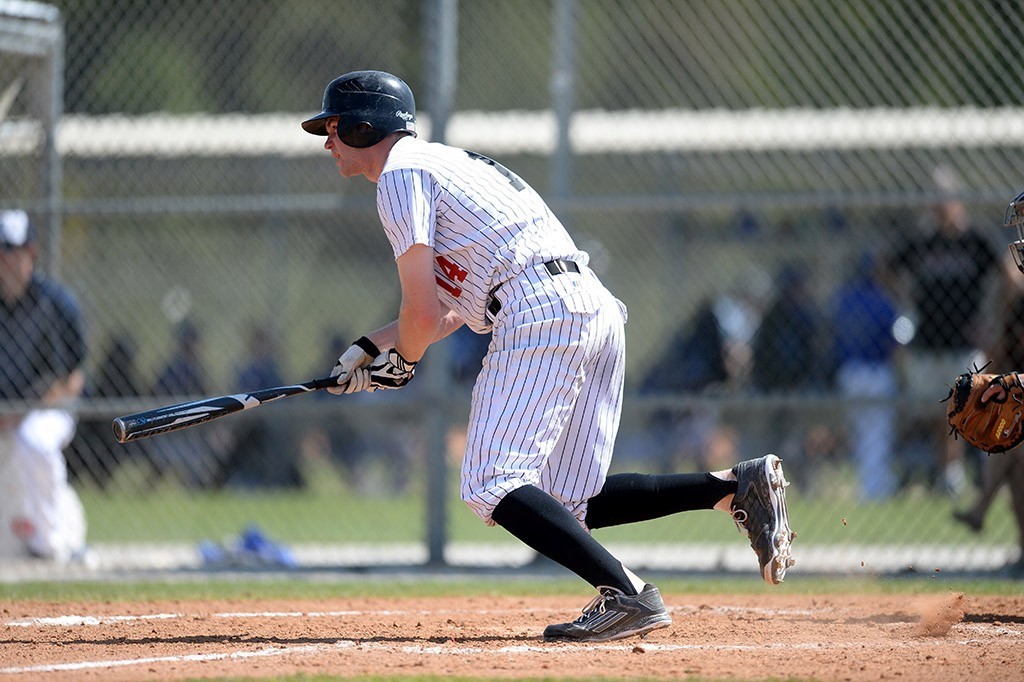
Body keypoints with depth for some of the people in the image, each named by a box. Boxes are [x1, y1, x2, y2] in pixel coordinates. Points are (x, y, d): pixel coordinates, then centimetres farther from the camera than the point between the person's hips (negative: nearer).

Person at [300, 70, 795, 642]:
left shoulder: (401, 173, 0)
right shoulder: (444, 161, 30)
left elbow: (422, 312, -5)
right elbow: (453, 307, 34)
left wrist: (402, 363, 15)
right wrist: (372, 350, 33)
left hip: (542, 314, -10)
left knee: (492, 486, -13)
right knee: (568, 503, 9)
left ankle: (627, 595, -29)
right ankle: (735, 486, -1)